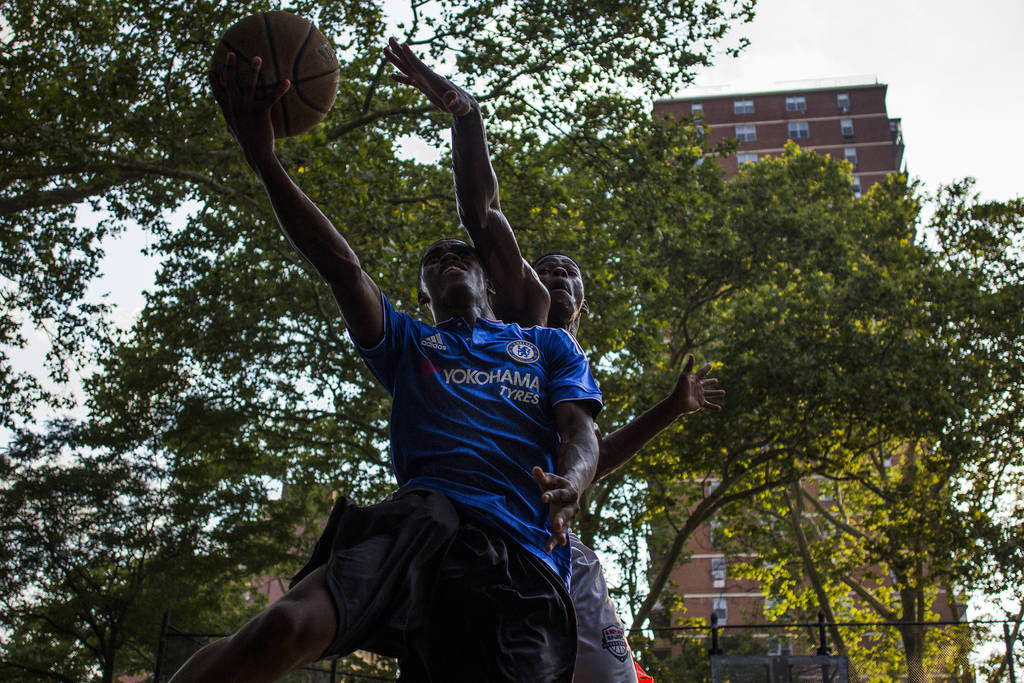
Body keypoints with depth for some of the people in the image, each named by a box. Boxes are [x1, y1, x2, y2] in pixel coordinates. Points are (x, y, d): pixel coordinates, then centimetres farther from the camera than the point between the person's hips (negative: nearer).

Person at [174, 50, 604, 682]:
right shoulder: (408, 344, 29)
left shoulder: (550, 345, 30)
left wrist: (569, 486, -13)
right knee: (289, 625, -29)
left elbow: (580, 431, 14)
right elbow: (343, 267, 13)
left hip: (526, 558, 1)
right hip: (425, 513, -1)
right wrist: (265, 161, 0)